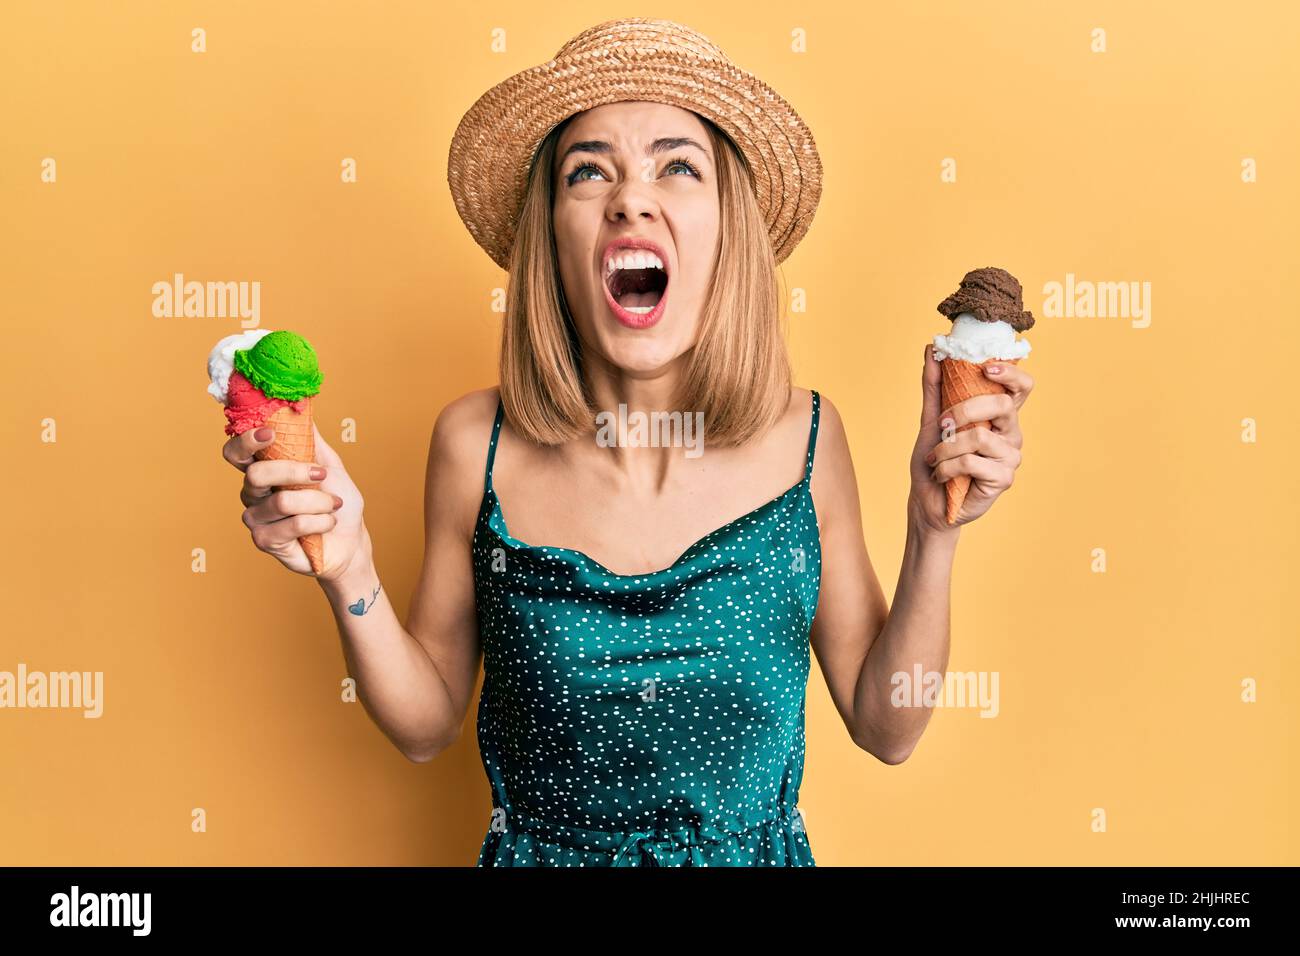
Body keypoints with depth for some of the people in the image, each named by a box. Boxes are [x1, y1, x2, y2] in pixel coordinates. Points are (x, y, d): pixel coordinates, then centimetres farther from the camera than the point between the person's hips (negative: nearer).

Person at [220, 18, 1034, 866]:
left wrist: (934, 533, -19)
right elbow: (428, 725, -6)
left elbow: (885, 729, -7)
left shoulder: (805, 437, -15)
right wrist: (348, 569, -21)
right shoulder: (476, 445, -16)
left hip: (758, 851, 1)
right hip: (537, 850, 0)